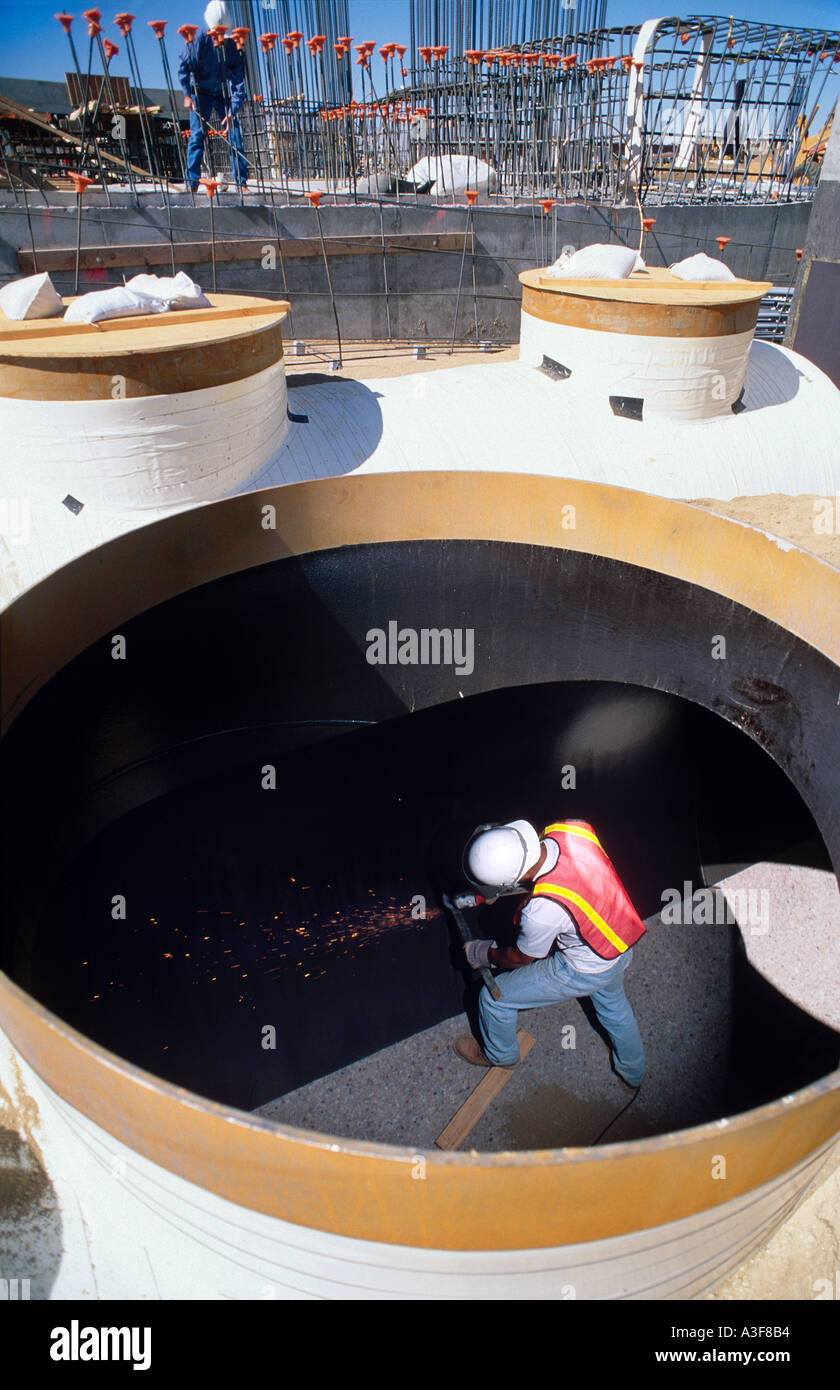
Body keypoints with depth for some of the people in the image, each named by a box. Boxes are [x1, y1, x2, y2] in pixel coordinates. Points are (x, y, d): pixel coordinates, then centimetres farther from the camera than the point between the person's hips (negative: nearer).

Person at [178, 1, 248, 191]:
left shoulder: (232, 43, -12)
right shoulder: (199, 38, -16)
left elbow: (239, 81, -15)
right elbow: (183, 67, -10)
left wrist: (231, 113, -24)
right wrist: (187, 94, -19)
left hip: (223, 93, 2)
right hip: (201, 92, -2)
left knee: (234, 134, -6)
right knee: (197, 134, -11)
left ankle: (241, 181, -1)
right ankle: (192, 182, -10)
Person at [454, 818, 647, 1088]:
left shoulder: (542, 910, -40)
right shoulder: (568, 830, -24)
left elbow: (520, 959, -16)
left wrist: (479, 954, 4)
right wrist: (487, 895, 2)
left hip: (585, 971, -7)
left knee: (493, 996, 11)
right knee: (613, 1004, 36)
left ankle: (499, 1054, 42)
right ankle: (633, 1072, 62)